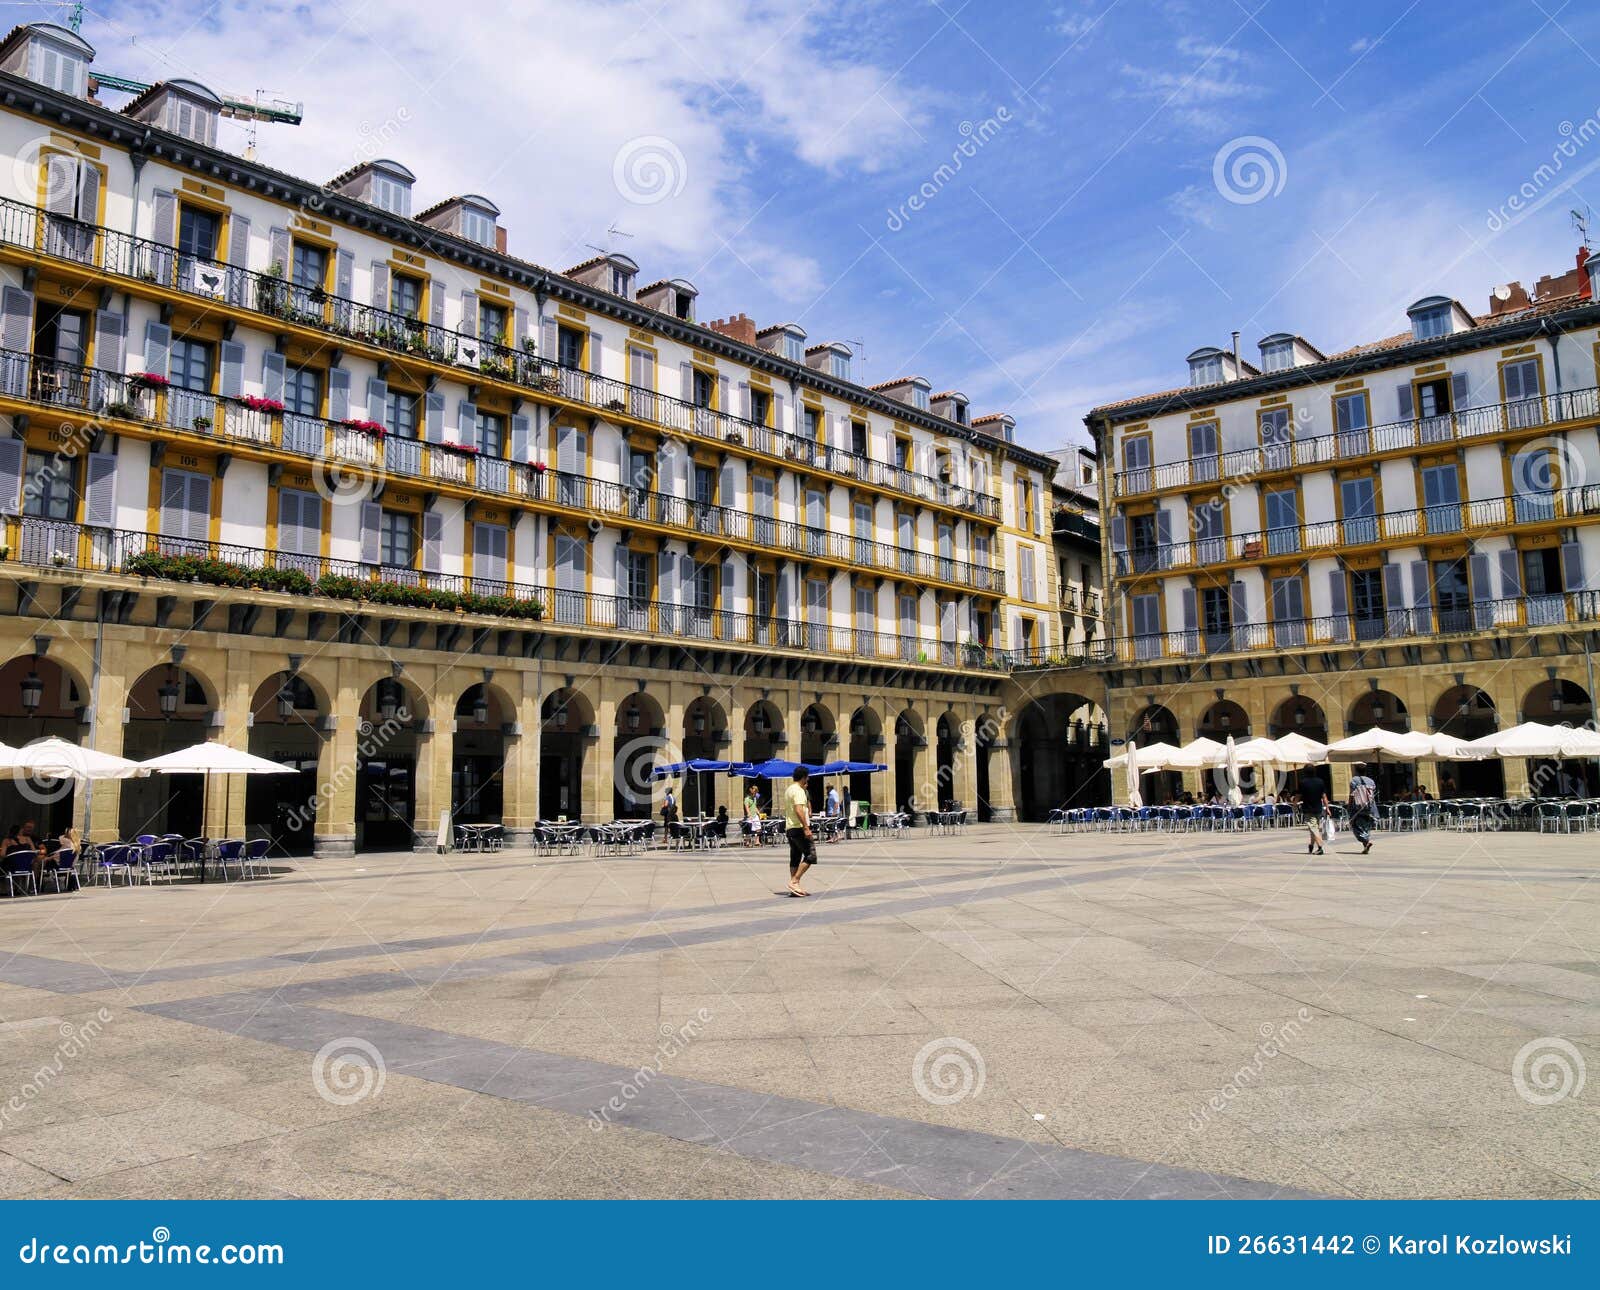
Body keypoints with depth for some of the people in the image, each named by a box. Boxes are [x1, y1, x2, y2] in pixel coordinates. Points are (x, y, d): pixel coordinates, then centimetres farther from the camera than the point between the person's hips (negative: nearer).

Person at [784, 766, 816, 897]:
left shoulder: (788, 790, 18)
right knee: (810, 855, -8)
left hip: (789, 828, 10)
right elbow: (799, 810, -23)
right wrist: (806, 828, -26)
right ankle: (794, 881, -14)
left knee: (795, 858, 10)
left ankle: (794, 887, 8)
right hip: (799, 827, -10)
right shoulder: (799, 791, -12)